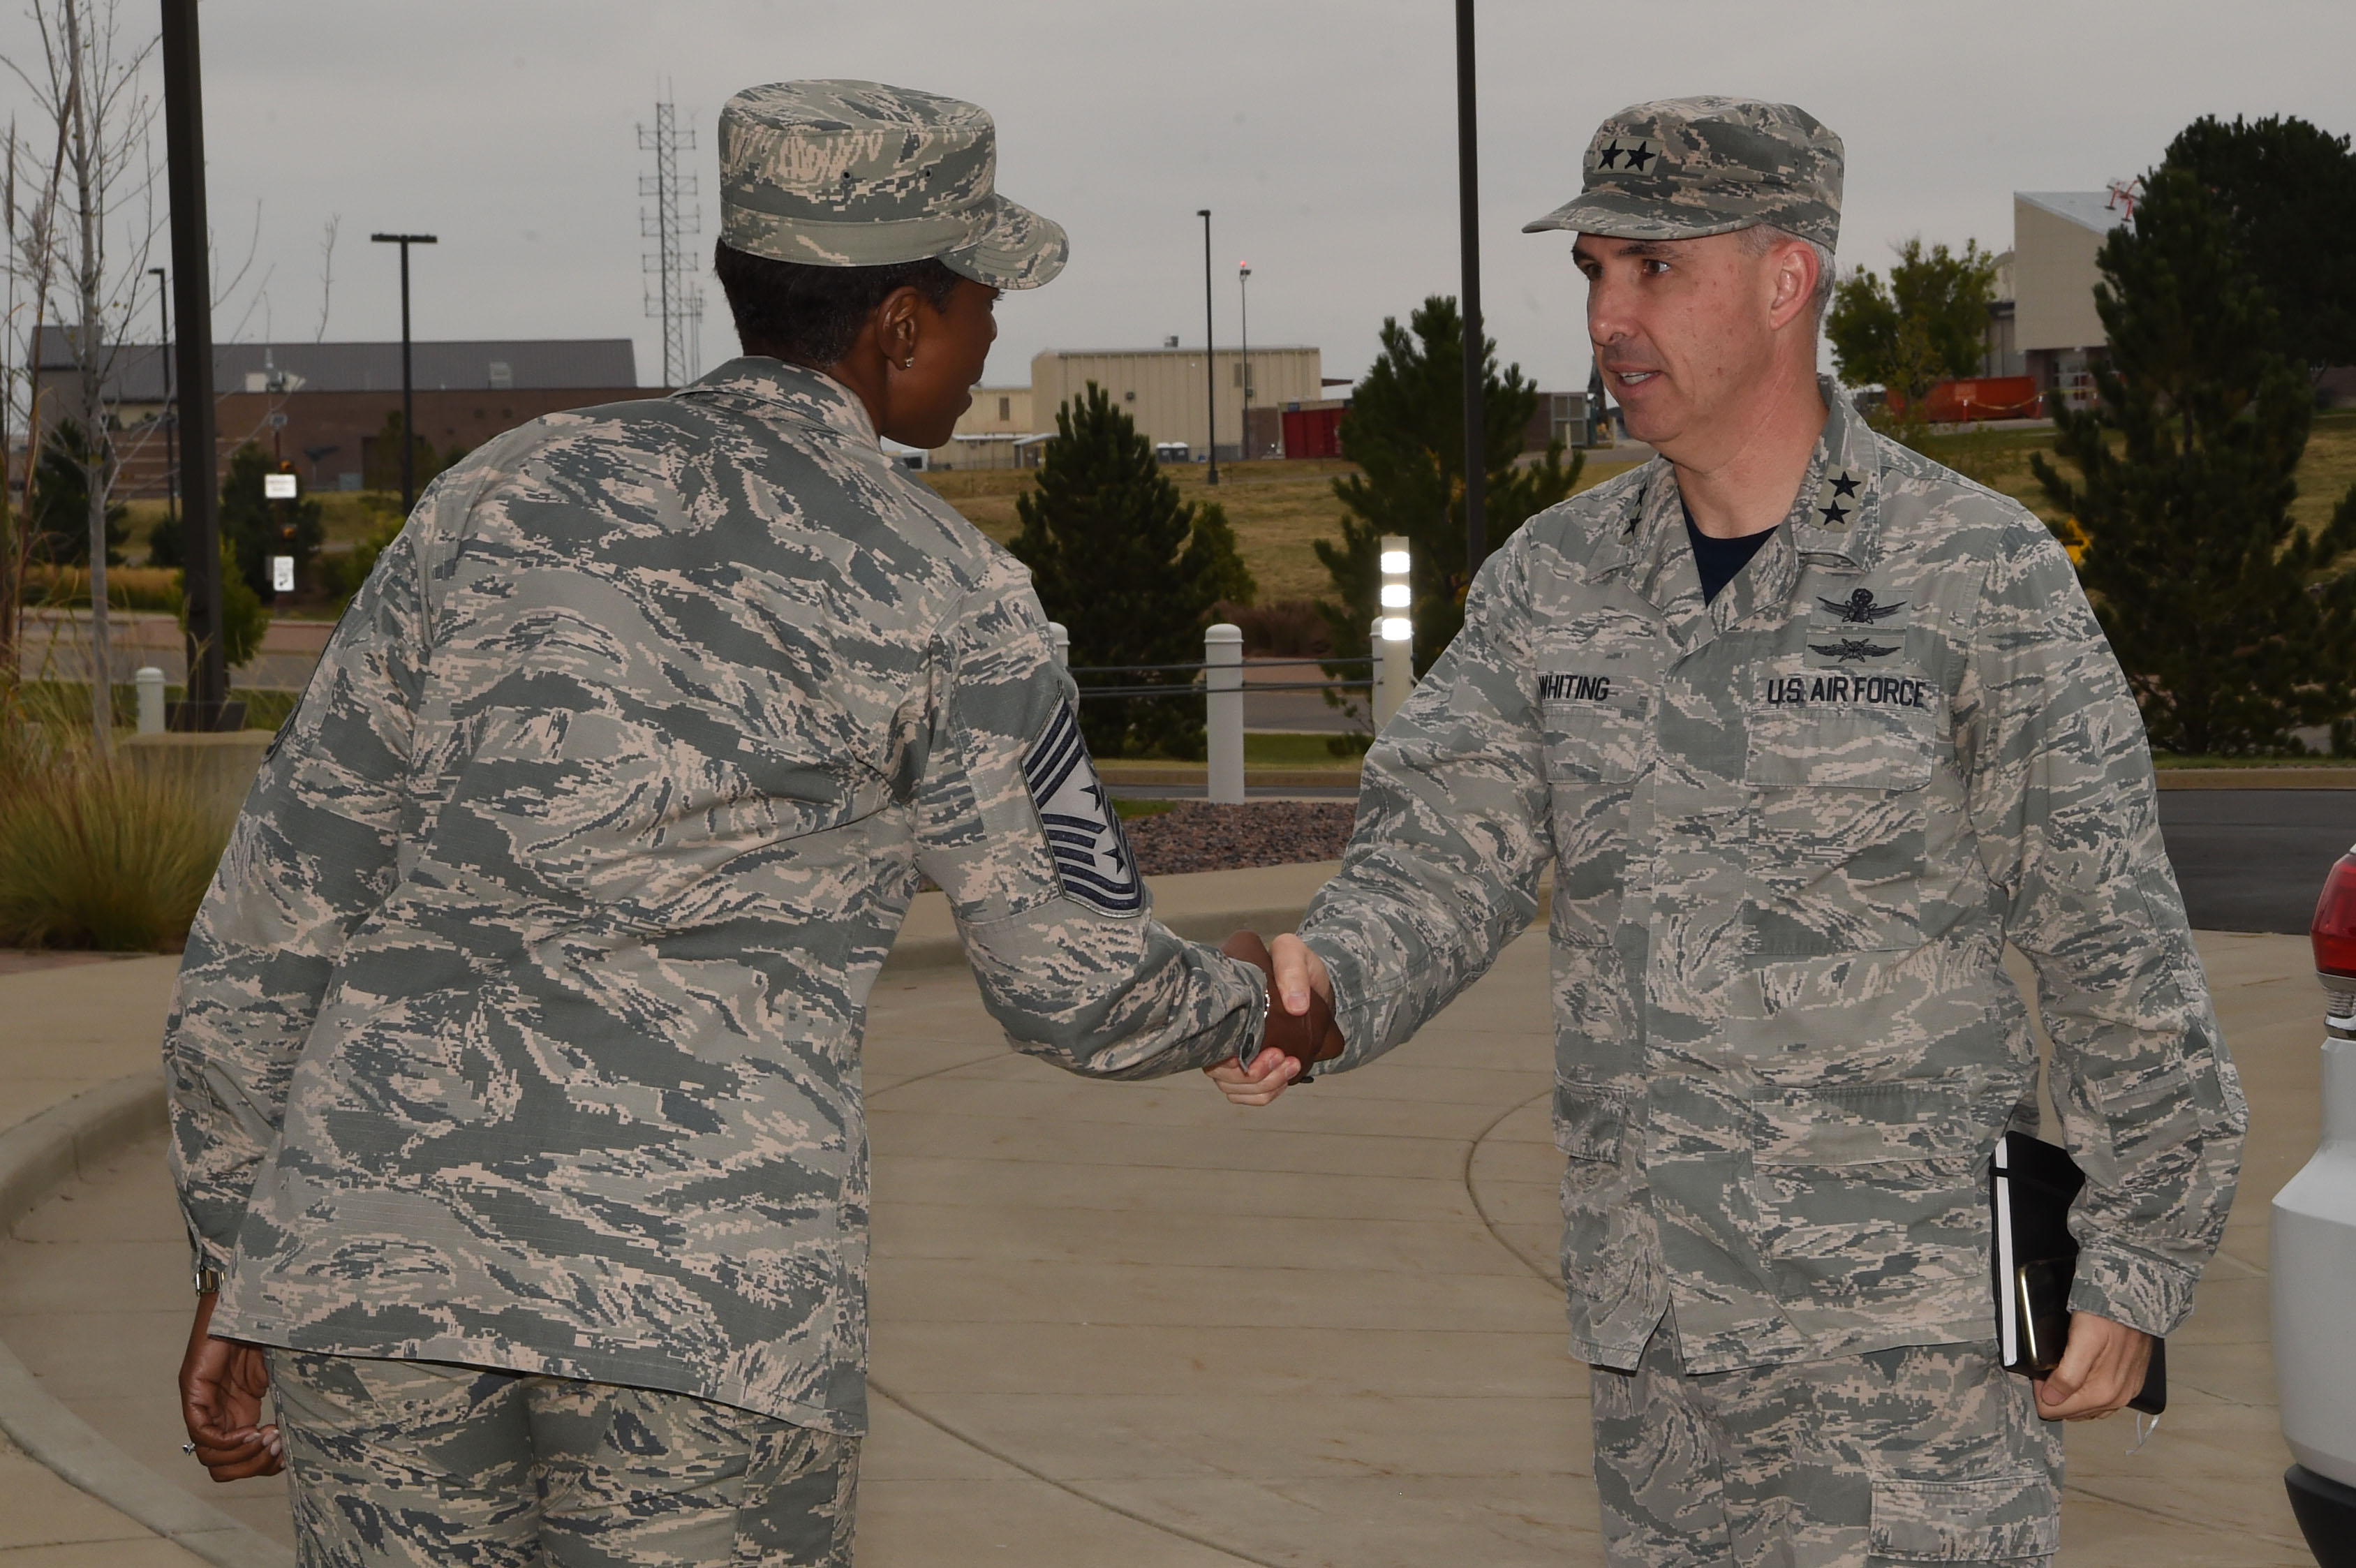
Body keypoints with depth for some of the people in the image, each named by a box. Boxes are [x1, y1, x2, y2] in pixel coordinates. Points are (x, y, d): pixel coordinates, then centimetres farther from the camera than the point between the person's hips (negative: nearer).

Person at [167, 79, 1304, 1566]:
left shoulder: (501, 499, 12)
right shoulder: (948, 597, 2)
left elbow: (280, 909, 12)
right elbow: (1086, 986, 8)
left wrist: (234, 1280, 20)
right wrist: (1247, 1006, 33)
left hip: (393, 1235, 4)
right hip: (702, 1277, -4)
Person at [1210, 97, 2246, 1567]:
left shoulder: (1982, 574, -8)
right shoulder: (1553, 580, 6)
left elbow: (2117, 948, -5)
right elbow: (1439, 861, -2)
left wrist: (2141, 1261, -6)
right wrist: (1326, 988, -24)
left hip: (1909, 1319, -5)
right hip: (1656, 1316, 5)